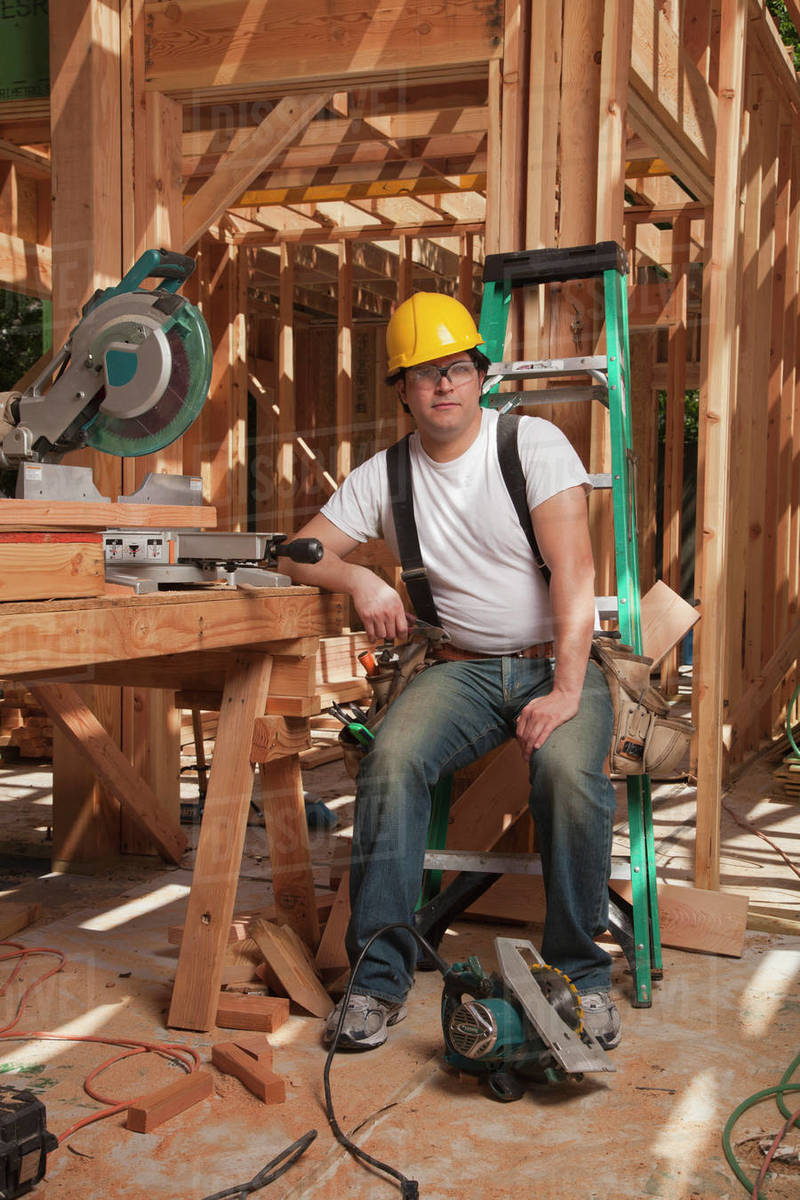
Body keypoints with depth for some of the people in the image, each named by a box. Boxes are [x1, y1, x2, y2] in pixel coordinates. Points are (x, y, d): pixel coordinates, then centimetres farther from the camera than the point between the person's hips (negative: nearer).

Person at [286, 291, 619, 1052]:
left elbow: (573, 571, -14)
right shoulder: (384, 476, 7)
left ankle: (580, 975, -13)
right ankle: (379, 977, -18)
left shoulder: (534, 442, -5)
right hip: (464, 669, 3)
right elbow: (300, 554, 8)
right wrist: (358, 578, -15)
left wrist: (566, 692, -24)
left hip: (557, 661, -2)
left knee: (569, 769, -33)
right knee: (392, 758, -28)